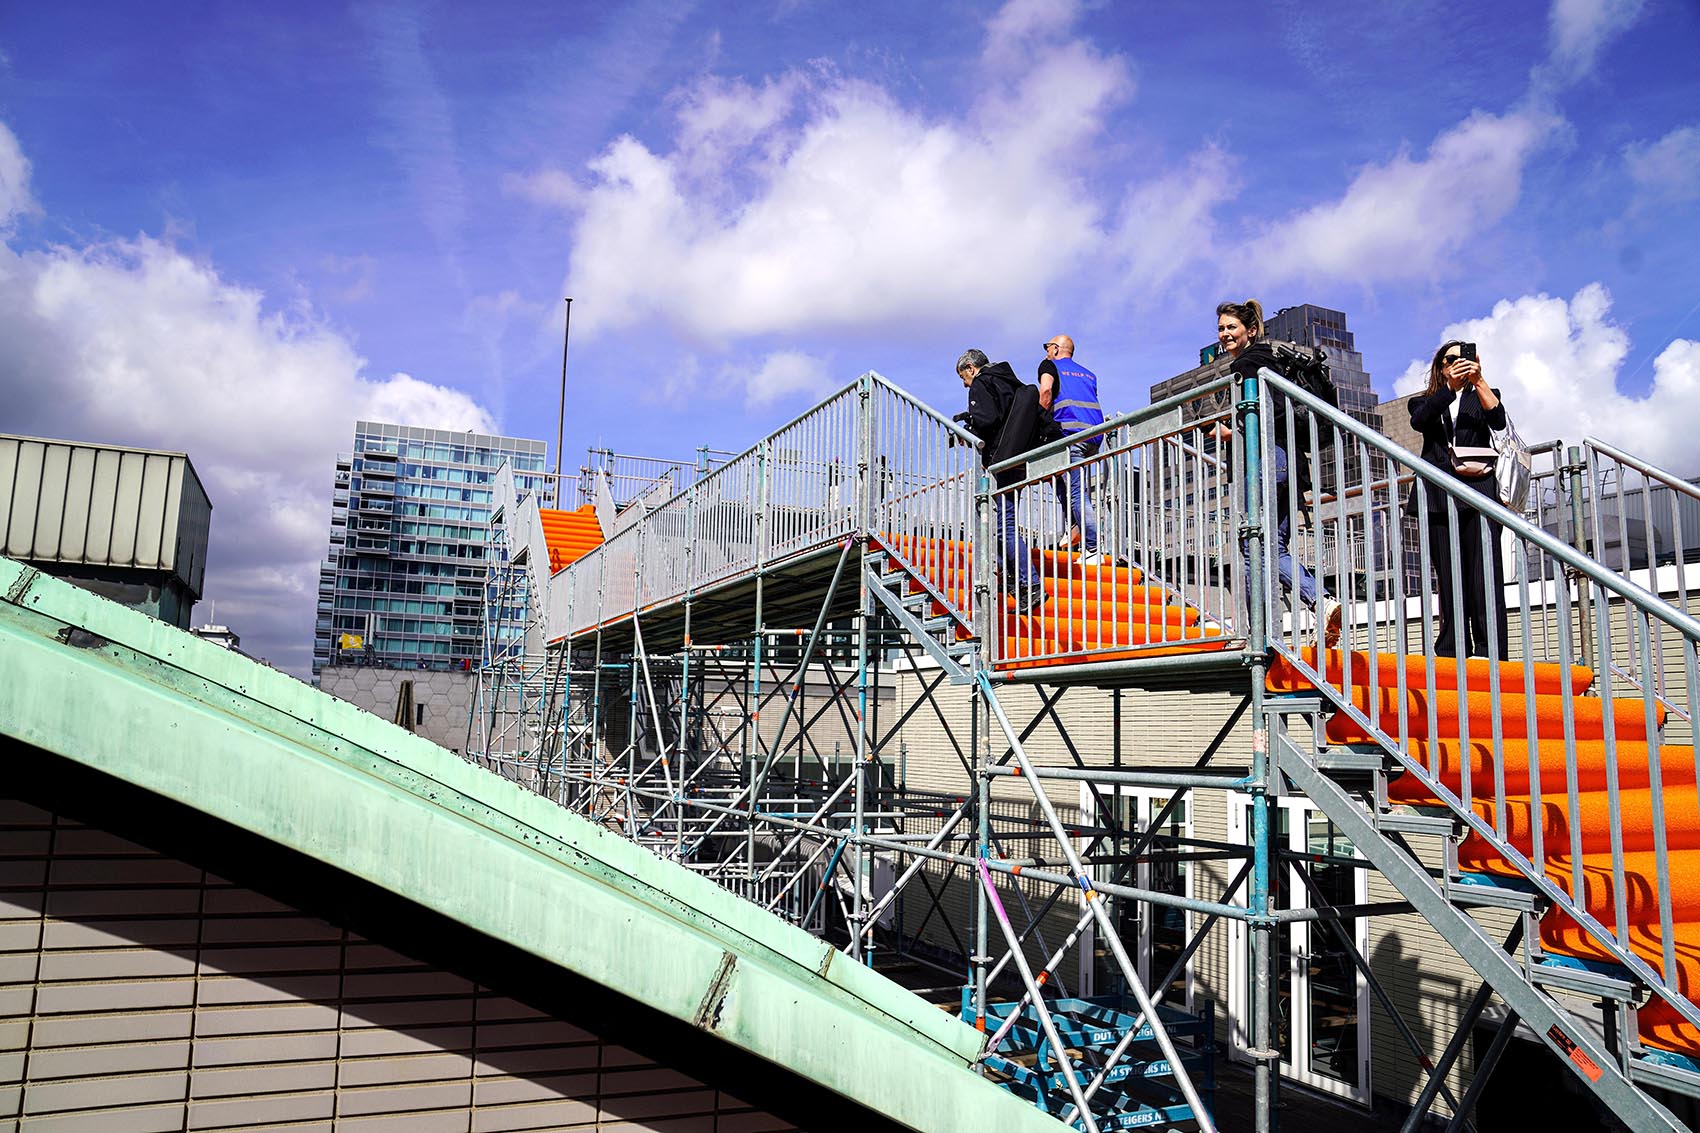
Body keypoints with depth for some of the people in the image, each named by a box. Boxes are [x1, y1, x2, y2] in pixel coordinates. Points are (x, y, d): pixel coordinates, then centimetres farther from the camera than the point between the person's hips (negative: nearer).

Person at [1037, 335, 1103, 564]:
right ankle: (1077, 527, 8)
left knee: (1076, 492, -9)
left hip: (1070, 432, -7)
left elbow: (1045, 390, -8)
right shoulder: (1088, 374, 29)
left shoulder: (1049, 365, 11)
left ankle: (1093, 550, -15)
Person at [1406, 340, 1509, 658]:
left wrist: (1479, 380, -9)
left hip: (1478, 491, 0)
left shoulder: (1482, 396, 22)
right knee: (1448, 579, -3)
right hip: (1439, 496, 1)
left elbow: (1499, 420, 0)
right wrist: (1450, 386, -13)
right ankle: (1451, 654, -3)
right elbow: (1418, 421, -3)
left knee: (1484, 572, -10)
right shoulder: (1425, 402, 21)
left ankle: (1489, 651, -13)